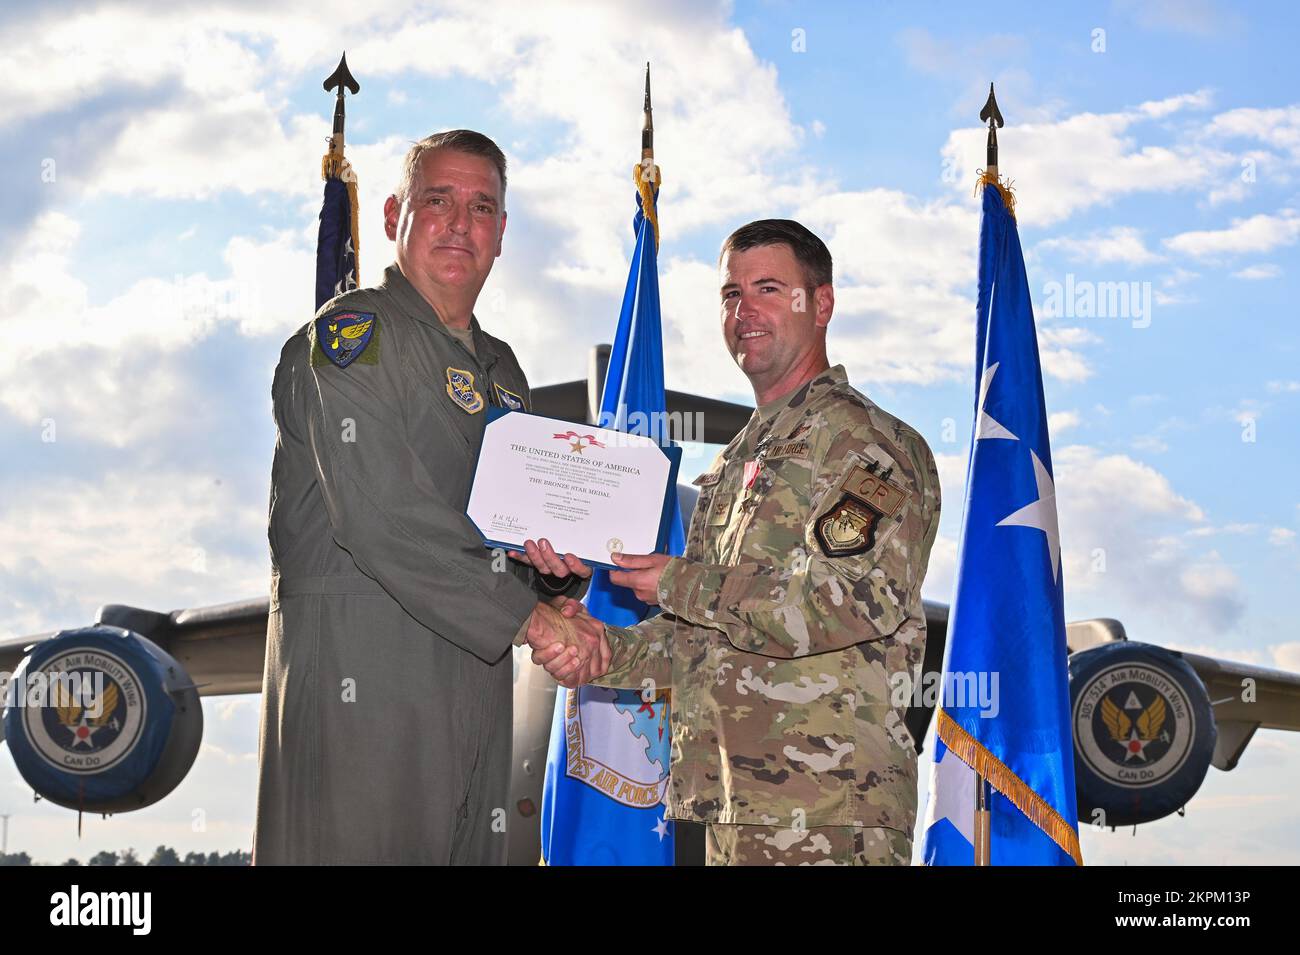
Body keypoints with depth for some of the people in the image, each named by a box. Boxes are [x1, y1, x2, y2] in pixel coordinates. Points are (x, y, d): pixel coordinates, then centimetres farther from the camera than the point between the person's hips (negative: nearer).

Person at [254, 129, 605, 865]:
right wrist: (524, 615, -17)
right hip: (359, 671, -8)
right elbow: (383, 515, -16)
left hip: (474, 687, 8)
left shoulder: (501, 368, 22)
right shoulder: (350, 335, -4)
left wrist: (557, 569, 2)